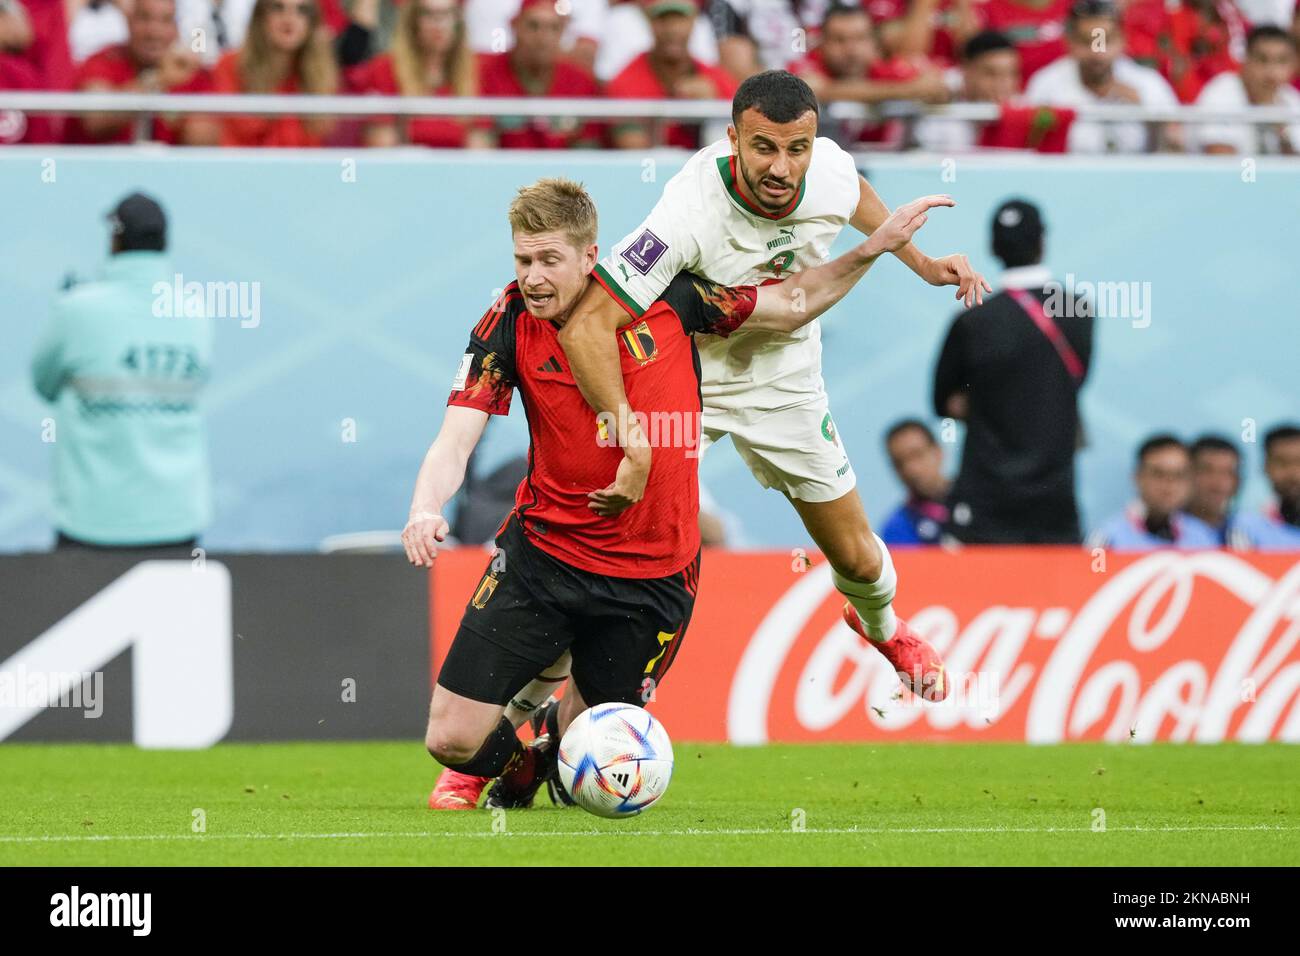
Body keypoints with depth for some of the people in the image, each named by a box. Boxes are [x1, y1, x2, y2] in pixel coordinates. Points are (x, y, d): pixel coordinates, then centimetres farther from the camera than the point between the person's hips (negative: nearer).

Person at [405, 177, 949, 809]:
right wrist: (425, 512, -38)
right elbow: (455, 441, -18)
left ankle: (552, 737, 45)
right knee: (453, 738, -5)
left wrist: (874, 247, -6)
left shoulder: (661, 293, -8)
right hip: (544, 550, 0)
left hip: (653, 576, 1)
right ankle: (508, 758, 32)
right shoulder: (509, 325, -11)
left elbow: (792, 304, 6)